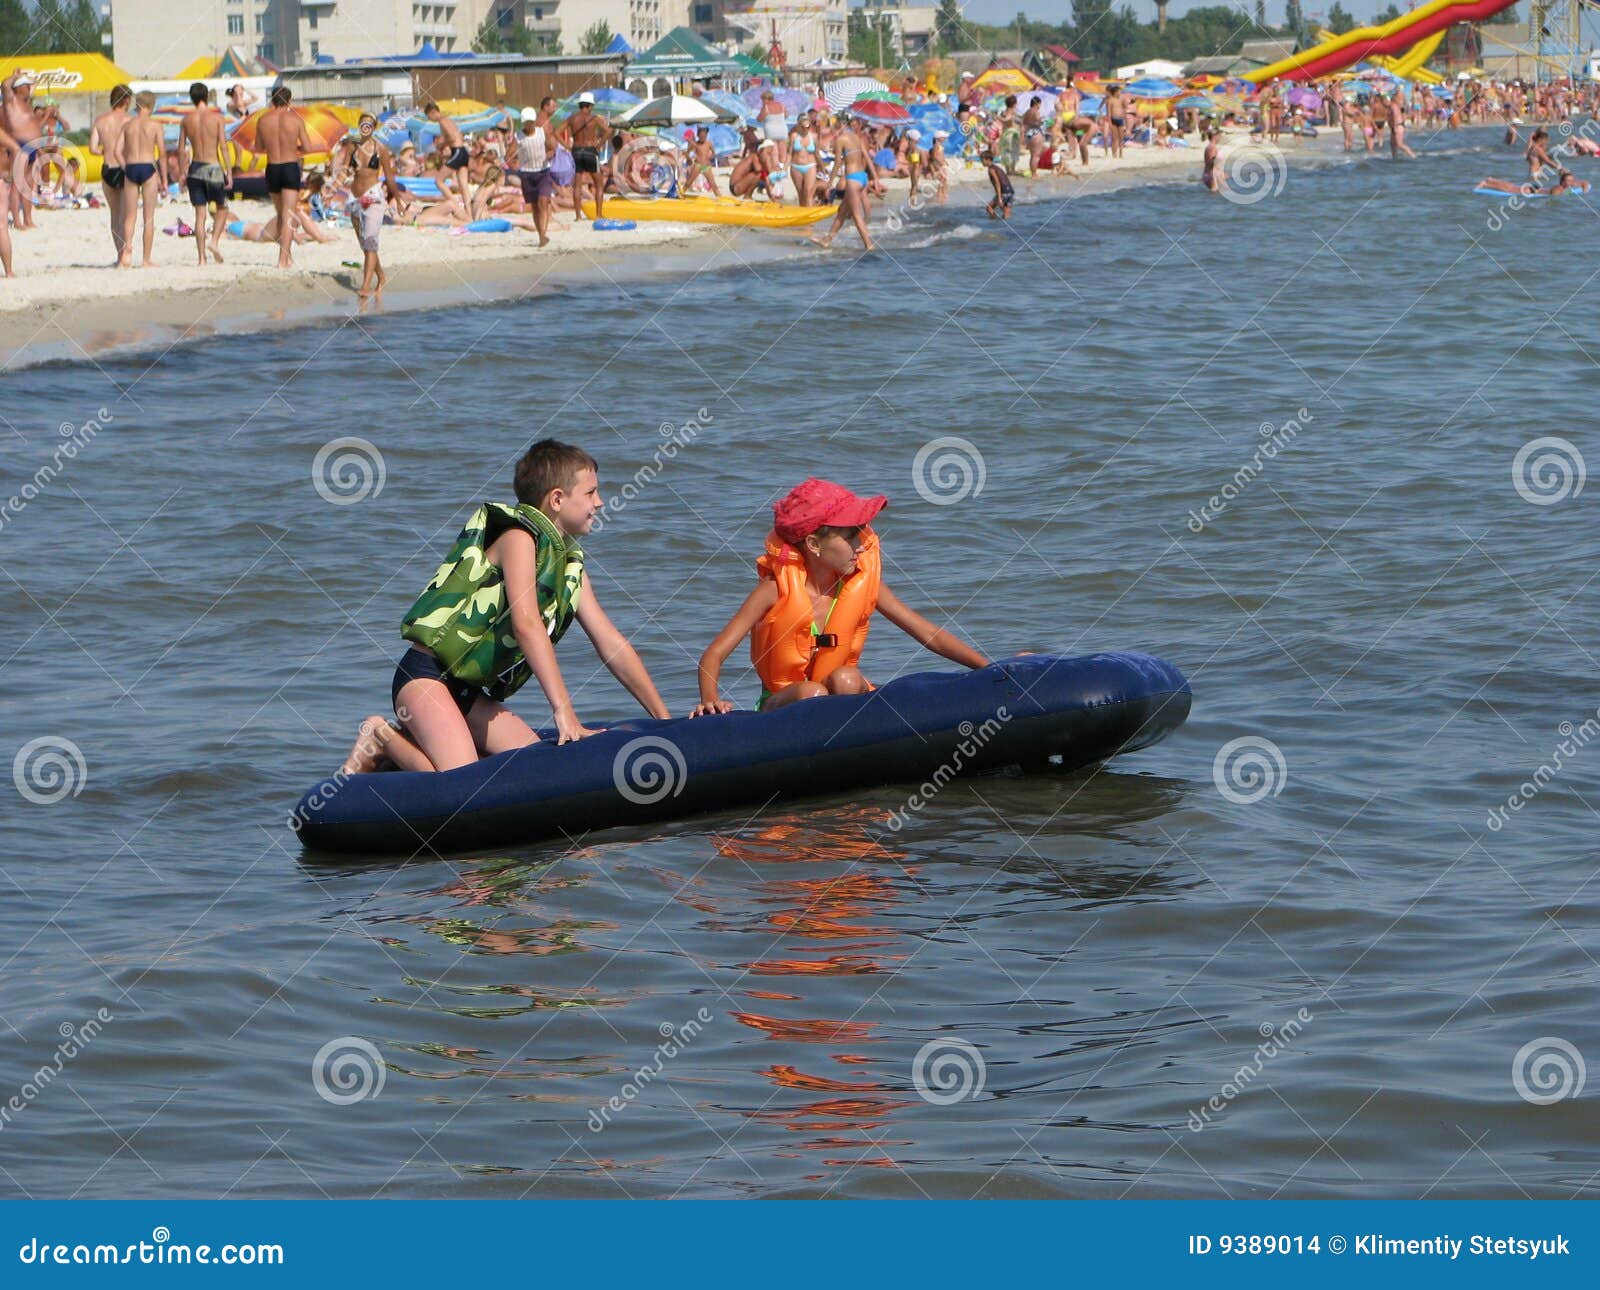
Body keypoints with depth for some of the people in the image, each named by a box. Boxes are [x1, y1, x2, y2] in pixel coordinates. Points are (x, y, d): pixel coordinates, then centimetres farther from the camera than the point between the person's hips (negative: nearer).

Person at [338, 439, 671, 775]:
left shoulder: (570, 566, 14)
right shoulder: (519, 537, -12)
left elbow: (612, 645, 15)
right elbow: (526, 625, -25)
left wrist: (665, 719, 9)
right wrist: (564, 713, -31)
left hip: (469, 694, 9)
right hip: (427, 675, -9)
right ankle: (381, 739, 0)